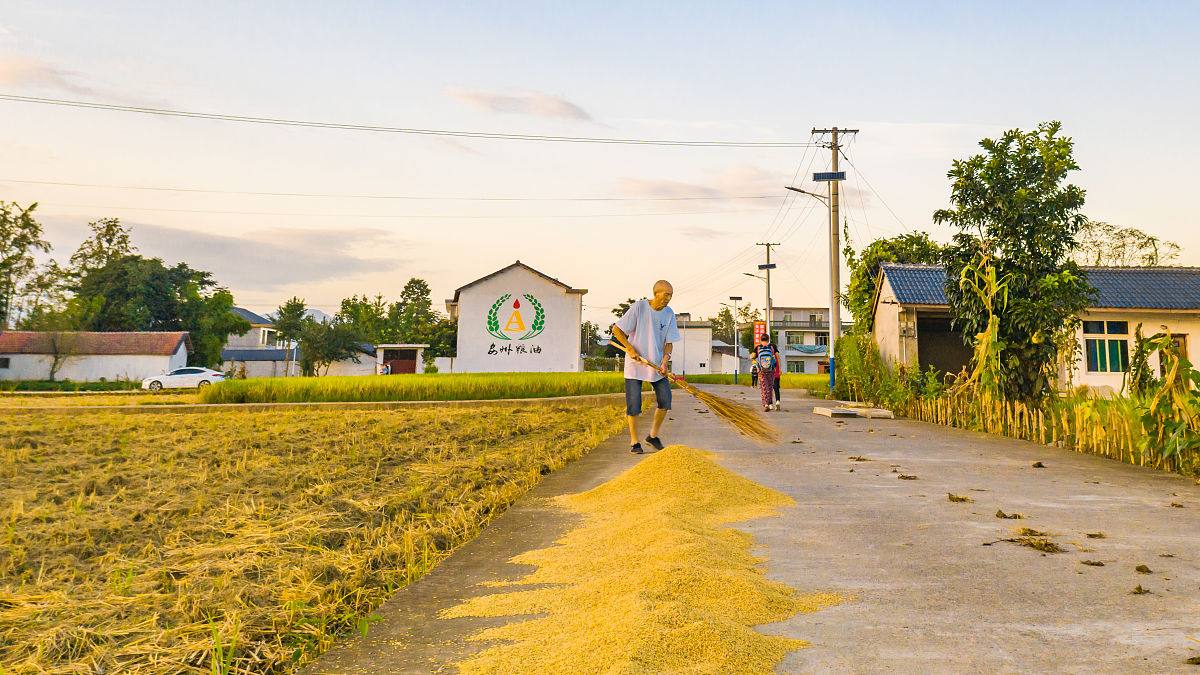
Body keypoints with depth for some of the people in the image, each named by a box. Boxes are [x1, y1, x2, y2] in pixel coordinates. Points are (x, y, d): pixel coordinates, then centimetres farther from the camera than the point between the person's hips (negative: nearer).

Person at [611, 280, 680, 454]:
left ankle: (653, 436, 17)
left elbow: (668, 342, 2)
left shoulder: (669, 314, 0)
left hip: (657, 364, 4)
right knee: (633, 404, -5)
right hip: (635, 362, -4)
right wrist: (630, 348, -15)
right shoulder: (638, 307, -12)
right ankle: (634, 442, 9)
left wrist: (665, 363, -14)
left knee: (665, 401, -3)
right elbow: (616, 329, -8)